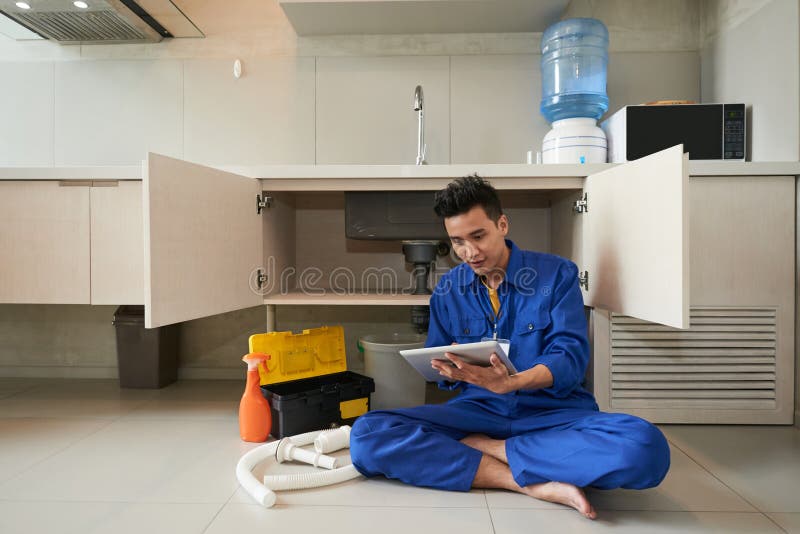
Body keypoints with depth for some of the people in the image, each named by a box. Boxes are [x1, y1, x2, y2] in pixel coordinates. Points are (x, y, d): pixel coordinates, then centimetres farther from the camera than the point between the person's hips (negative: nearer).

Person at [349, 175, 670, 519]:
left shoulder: (557, 274, 0)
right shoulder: (447, 289, 8)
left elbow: (570, 357, -8)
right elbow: (439, 367, 11)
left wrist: (511, 383, -28)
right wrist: (451, 369, -15)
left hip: (553, 411, -1)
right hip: (477, 410, 2)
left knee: (645, 447, -33)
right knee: (367, 435, -23)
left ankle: (482, 448, -16)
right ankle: (531, 483, -22)